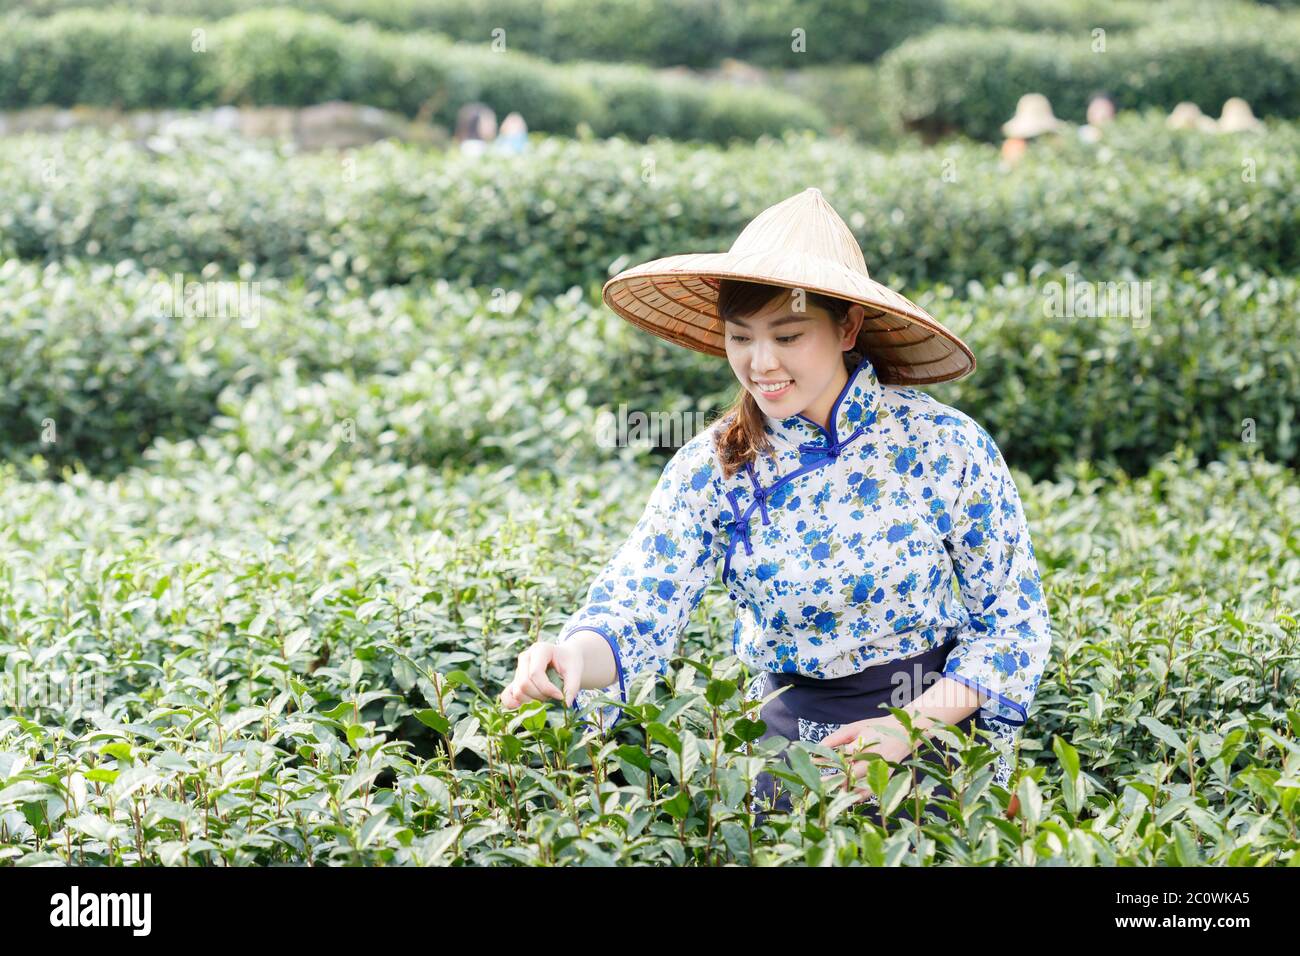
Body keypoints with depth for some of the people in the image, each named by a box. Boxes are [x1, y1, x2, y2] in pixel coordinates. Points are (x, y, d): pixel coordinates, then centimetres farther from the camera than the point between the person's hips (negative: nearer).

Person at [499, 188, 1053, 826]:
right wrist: (576, 656, -39)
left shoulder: (947, 448, -12)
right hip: (790, 737, 2)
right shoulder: (710, 469, -6)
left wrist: (910, 726, -19)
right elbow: (637, 608, -16)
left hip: (941, 730, -2)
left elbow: (1015, 619, -7)